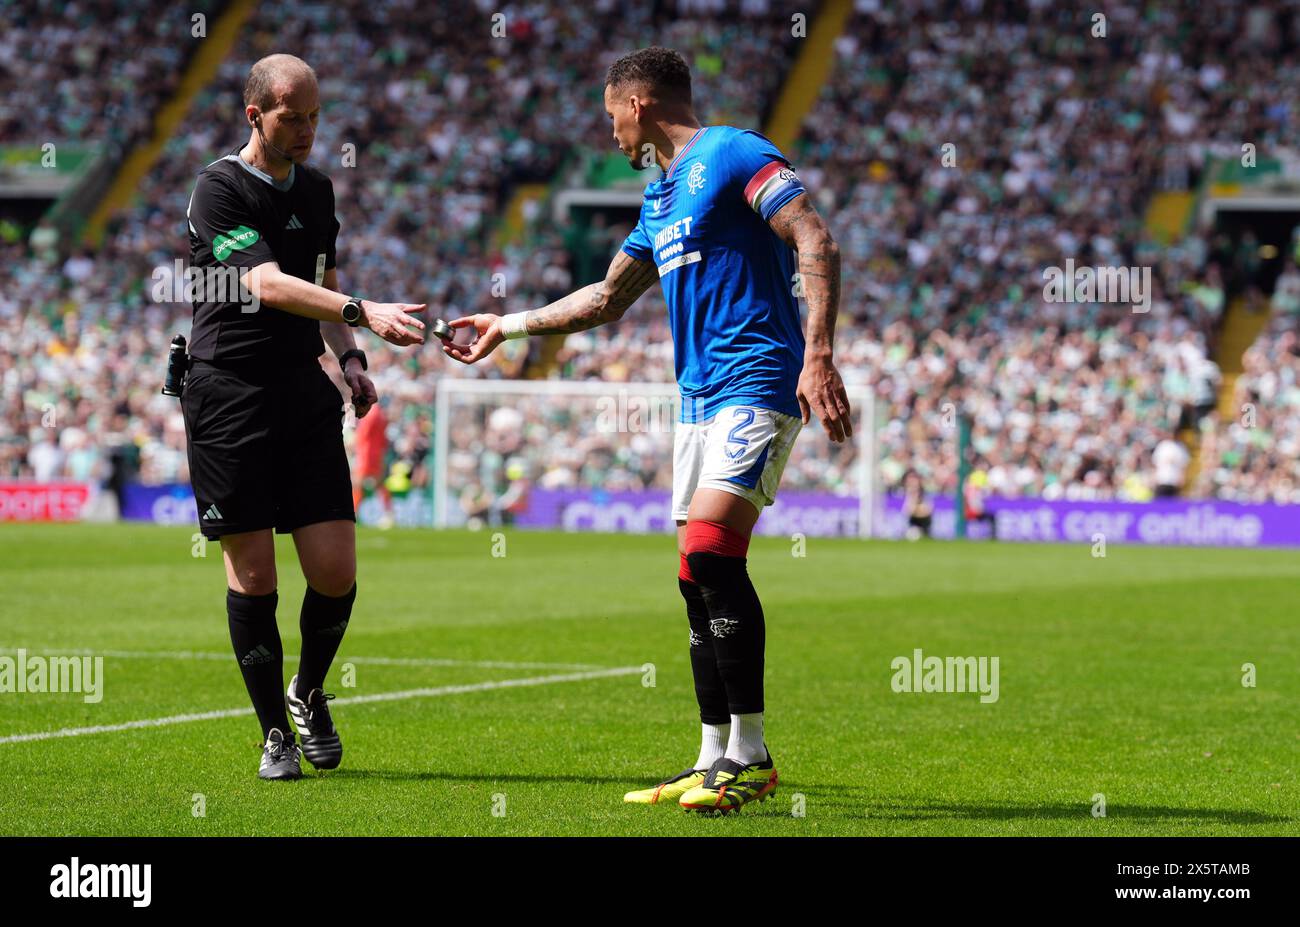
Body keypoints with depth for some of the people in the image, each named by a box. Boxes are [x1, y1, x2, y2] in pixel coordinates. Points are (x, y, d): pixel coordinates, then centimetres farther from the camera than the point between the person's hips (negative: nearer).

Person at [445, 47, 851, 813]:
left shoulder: (734, 154, -5)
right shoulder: (660, 197, 22)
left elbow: (818, 246, -15)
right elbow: (606, 300, 35)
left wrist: (819, 356, -24)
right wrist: (506, 327, 37)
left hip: (758, 383, -9)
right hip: (701, 397, 9)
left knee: (710, 548, -19)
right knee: (700, 576, 4)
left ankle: (750, 754, -16)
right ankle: (718, 760, 8)